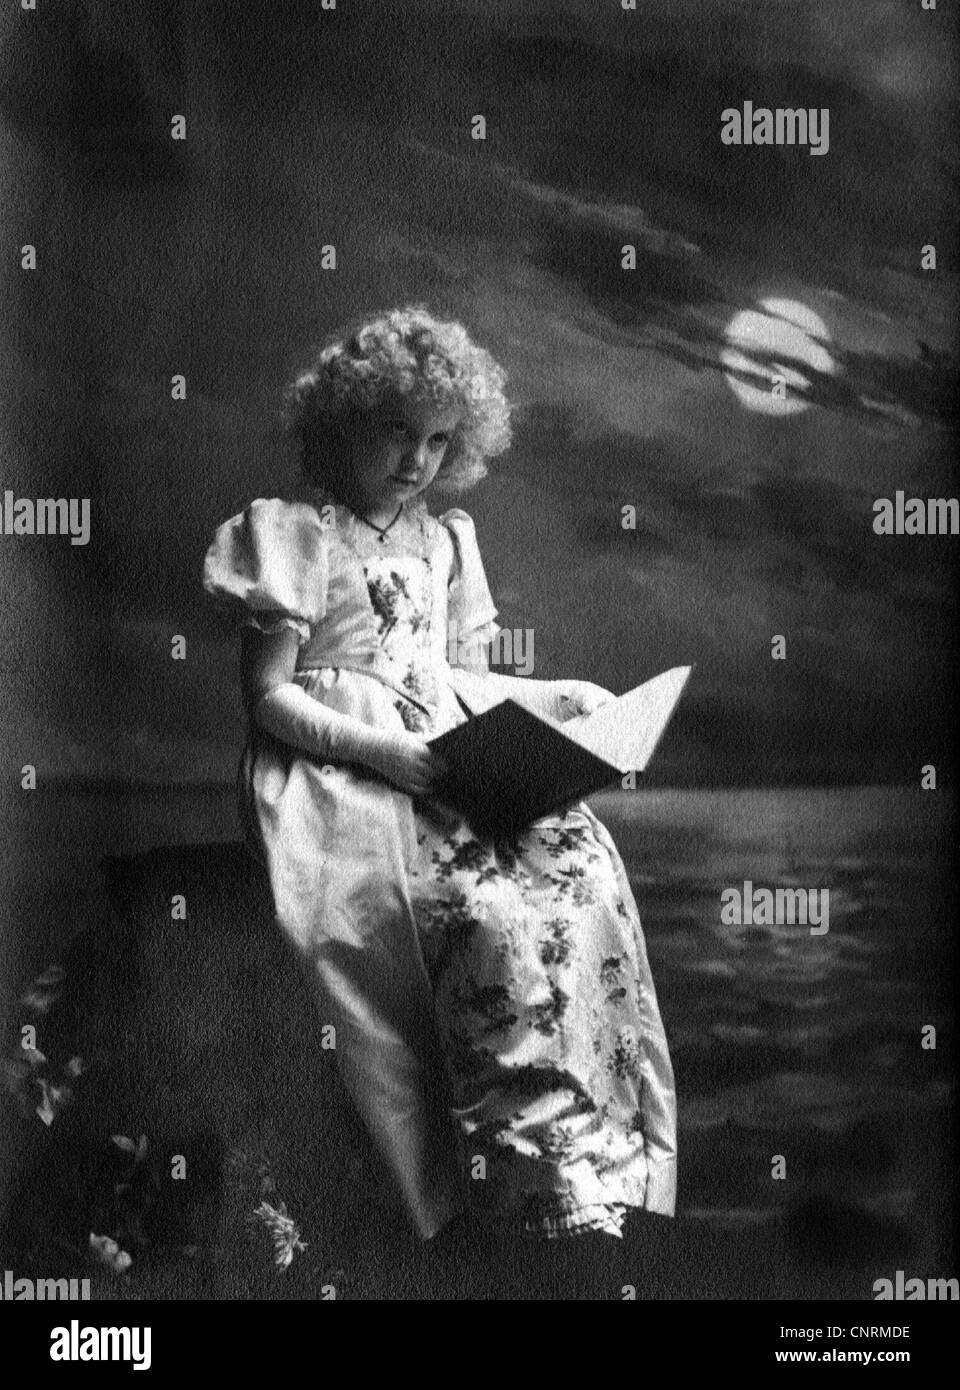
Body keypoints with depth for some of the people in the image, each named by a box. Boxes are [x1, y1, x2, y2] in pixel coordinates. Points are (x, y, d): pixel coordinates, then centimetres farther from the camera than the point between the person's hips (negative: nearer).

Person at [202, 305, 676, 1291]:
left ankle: (609, 1171, -25)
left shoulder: (444, 541, 24)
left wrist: (555, 699, 4)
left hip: (454, 759, 6)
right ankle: (557, 1194, -30)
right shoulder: (292, 533, 4)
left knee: (585, 871, -24)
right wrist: (382, 749, -17)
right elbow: (267, 699, -4)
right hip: (339, 771, -6)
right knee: (492, 913, -32)